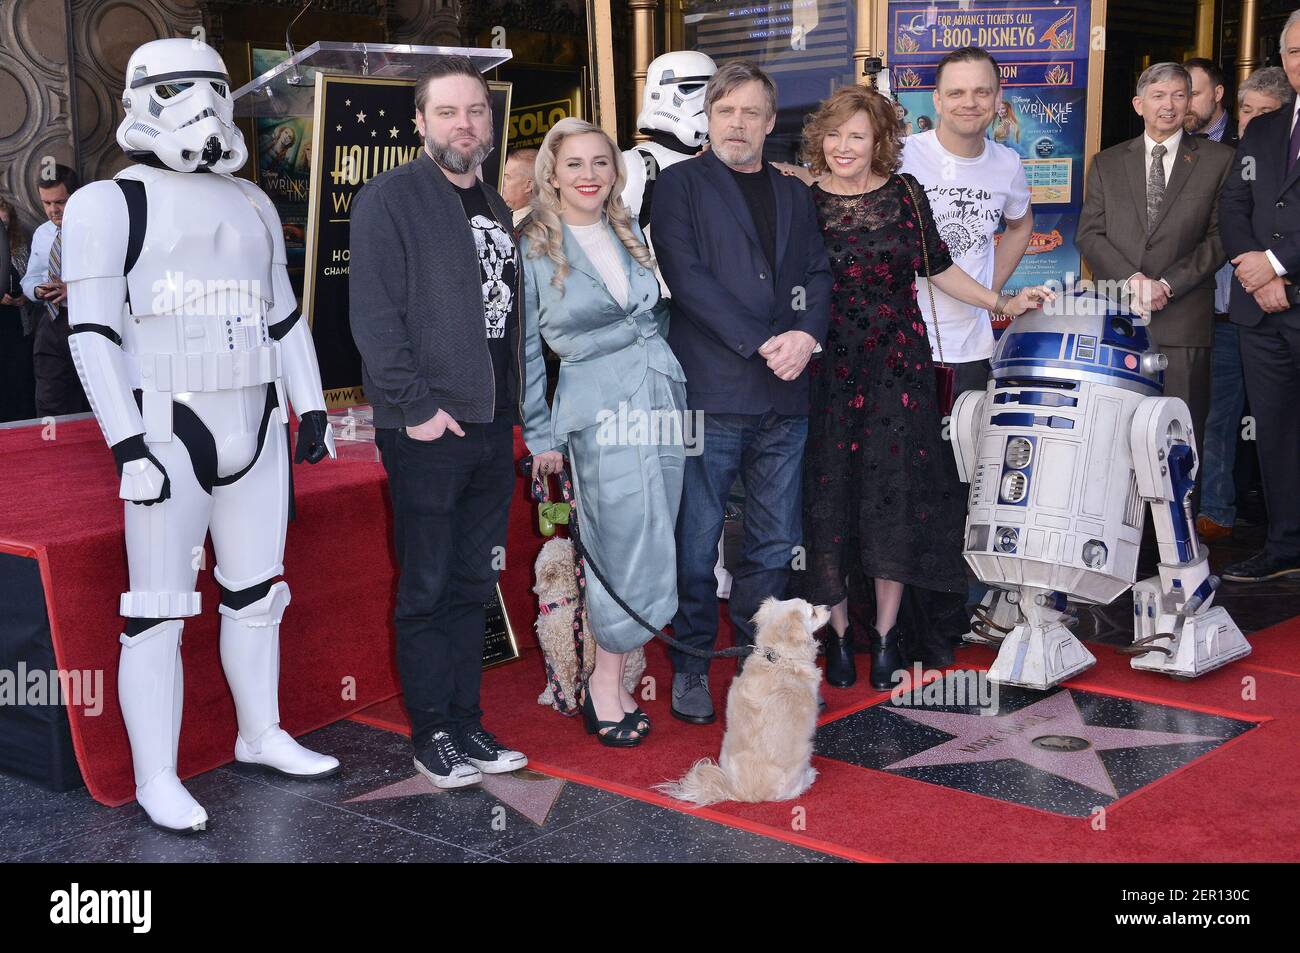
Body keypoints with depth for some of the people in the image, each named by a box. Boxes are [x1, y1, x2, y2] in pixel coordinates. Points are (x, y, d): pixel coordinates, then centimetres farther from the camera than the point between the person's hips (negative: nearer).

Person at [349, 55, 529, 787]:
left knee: (473, 585, 13)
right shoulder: (389, 200, -8)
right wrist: (415, 407, -18)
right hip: (428, 429, -7)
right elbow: (374, 317, -15)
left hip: (492, 425, 7)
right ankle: (433, 734, 12)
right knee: (428, 588, 2)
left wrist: (516, 405, 13)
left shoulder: (495, 208, 16)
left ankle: (467, 724, 23)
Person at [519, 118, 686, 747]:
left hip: (663, 401, 5)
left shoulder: (631, 235, 13)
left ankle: (610, 680, 19)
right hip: (600, 413, -5)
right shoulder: (532, 250, -1)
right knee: (635, 551, -8)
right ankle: (606, 686, 8)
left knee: (649, 551, 6)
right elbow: (524, 349, 2)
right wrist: (541, 434, 1)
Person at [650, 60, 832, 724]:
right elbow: (687, 276, -9)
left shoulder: (793, 195, 19)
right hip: (709, 392, -5)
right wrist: (763, 343, -14)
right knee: (697, 540, 1)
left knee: (775, 542, 9)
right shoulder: (680, 184, 3)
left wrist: (807, 334, -10)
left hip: (783, 397, 5)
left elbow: (817, 273, 12)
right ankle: (691, 663, 16)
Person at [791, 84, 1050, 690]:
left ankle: (886, 635, 14)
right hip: (826, 369, -1)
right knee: (828, 498, 1)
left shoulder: (904, 192, 5)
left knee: (895, 497, 1)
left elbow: (939, 269, 11)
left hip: (897, 367, 1)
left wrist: (1003, 303, 7)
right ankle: (839, 634, 16)